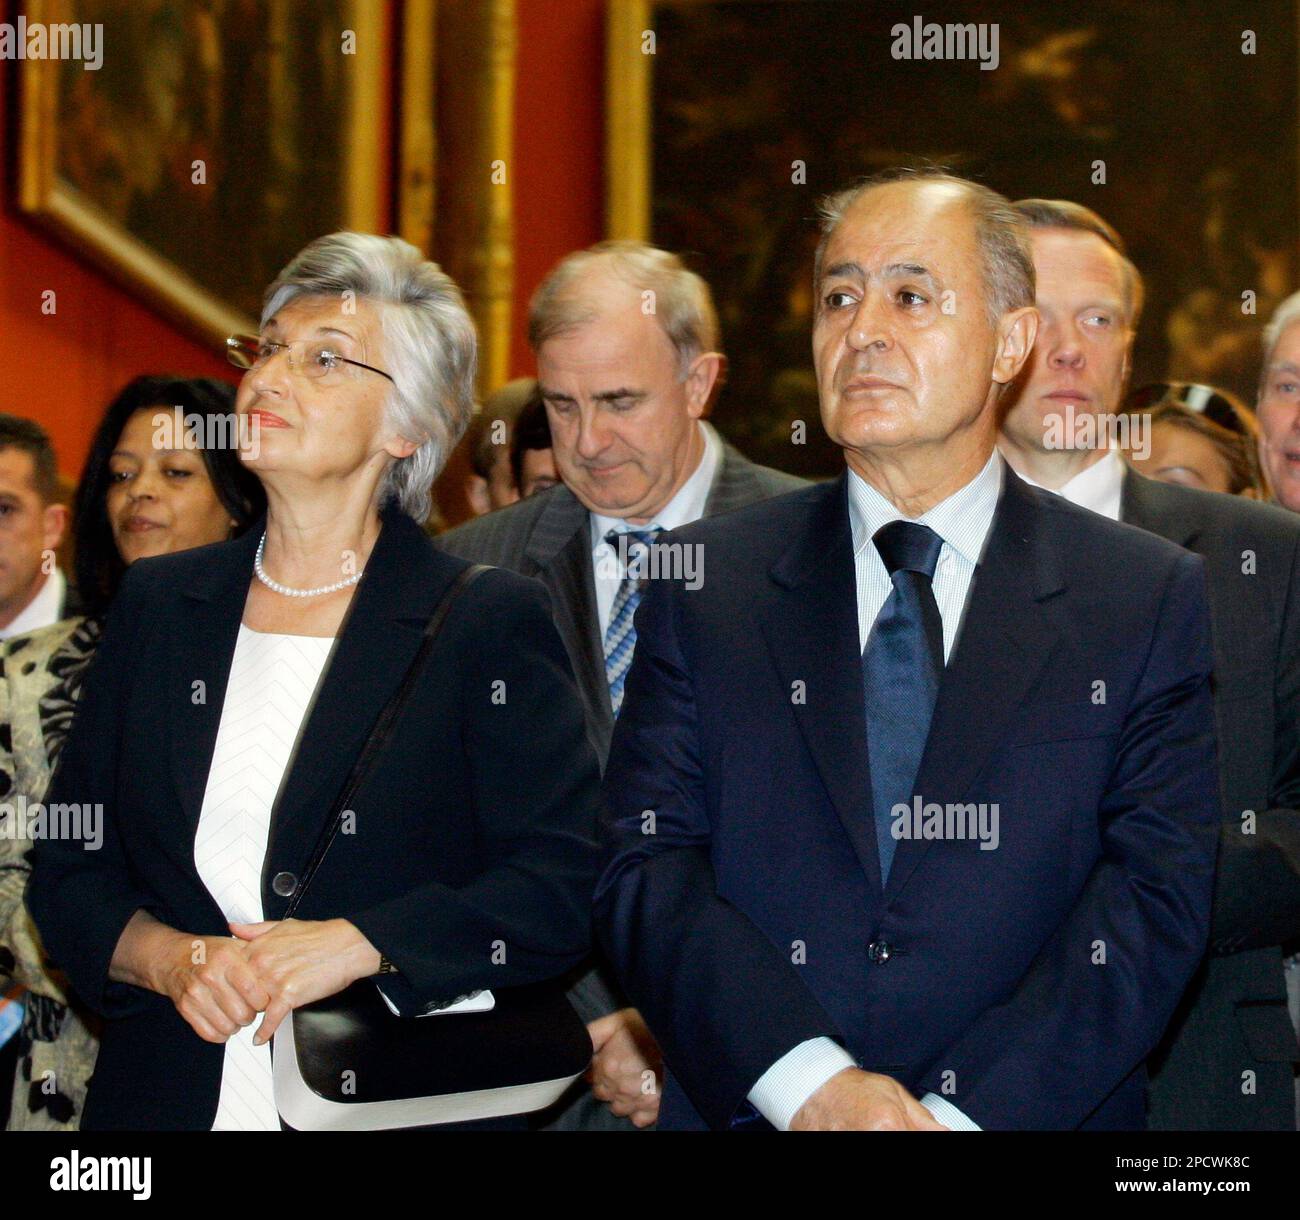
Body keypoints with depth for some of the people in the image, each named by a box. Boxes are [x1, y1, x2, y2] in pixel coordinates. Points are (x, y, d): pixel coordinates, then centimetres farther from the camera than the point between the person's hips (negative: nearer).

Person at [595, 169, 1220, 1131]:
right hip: (750, 1109, 1)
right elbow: (648, 871, 2)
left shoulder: (1150, 599, 7)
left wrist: (964, 1108, -12)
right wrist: (808, 1080, -12)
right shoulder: (705, 581, 9)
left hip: (1036, 1112, -1)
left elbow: (1157, 896, 0)